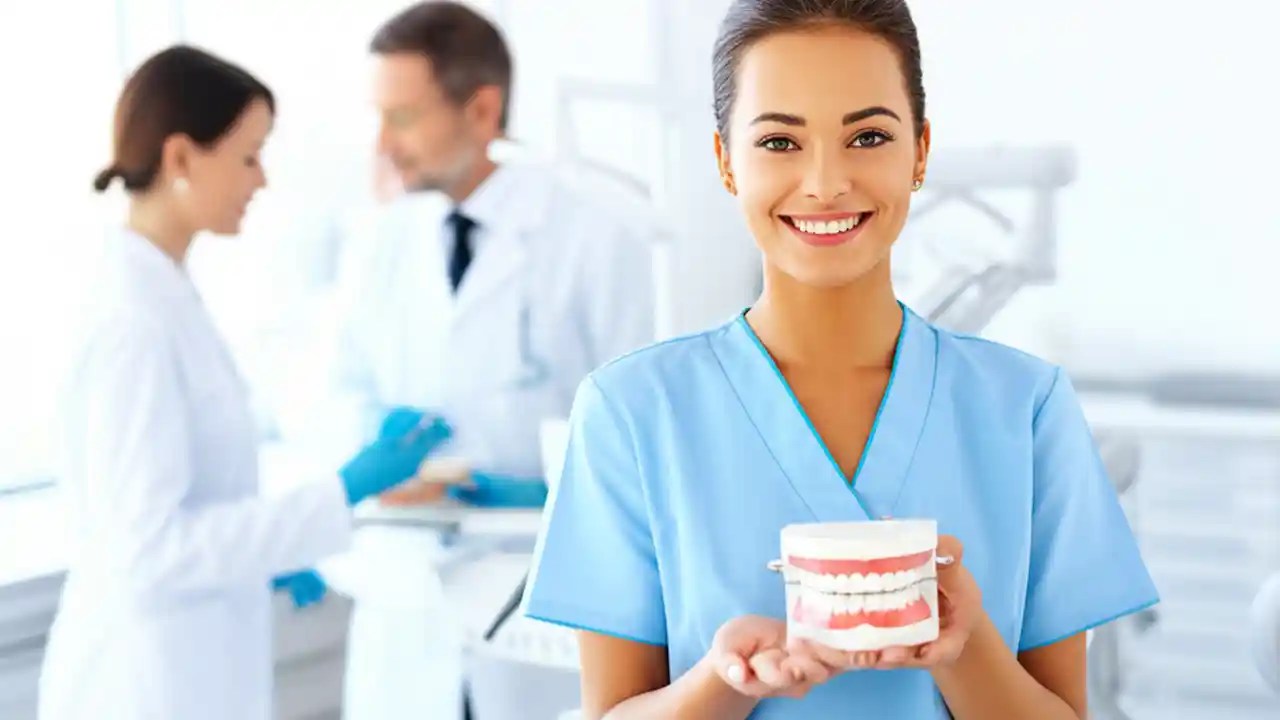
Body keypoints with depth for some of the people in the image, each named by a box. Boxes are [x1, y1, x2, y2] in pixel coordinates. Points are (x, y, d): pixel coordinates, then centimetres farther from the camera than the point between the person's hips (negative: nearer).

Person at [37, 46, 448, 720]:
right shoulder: (132, 317, -22)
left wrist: (266, 554, 10)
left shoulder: (156, 292, 5)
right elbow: (148, 545, -24)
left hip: (179, 665, 9)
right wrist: (346, 488, -24)